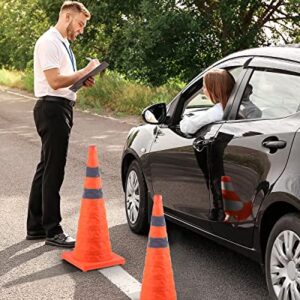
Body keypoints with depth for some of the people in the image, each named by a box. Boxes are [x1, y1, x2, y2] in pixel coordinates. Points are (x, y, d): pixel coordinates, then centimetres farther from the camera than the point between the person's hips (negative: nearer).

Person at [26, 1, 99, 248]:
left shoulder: (63, 43, 18)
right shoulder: (48, 42, -12)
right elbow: (55, 81, -21)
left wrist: (82, 80, 7)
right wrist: (85, 71, -13)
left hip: (61, 109, 10)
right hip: (52, 109, -10)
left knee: (47, 169, 14)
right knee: (53, 171, -7)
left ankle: (36, 227, 23)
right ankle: (53, 231, 0)